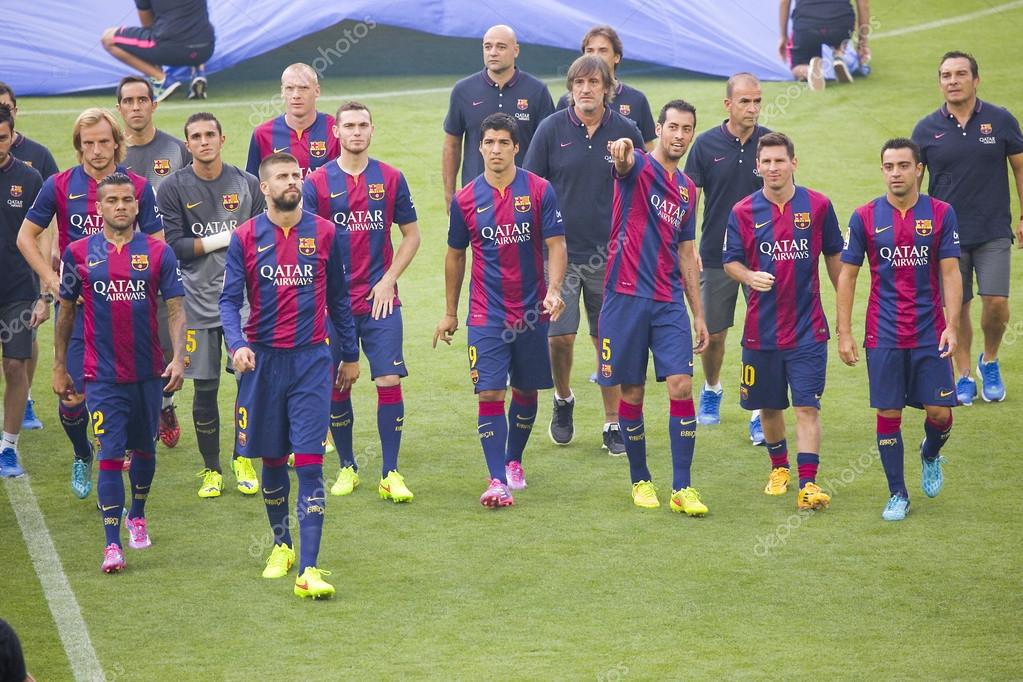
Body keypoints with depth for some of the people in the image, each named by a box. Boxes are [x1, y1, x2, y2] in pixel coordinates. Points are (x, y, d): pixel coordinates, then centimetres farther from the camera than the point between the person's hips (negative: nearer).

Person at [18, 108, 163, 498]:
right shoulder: (60, 186, 0)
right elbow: (26, 237, 8)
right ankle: (82, 455, 27)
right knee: (73, 396, -2)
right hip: (77, 306, 0)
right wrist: (53, 280, -3)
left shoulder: (138, 187, 1)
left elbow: (157, 245, 7)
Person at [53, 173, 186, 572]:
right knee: (110, 455, -7)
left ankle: (137, 516, 40)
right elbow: (66, 314, 8)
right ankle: (112, 544, -8)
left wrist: (178, 358, -14)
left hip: (149, 372, 2)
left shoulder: (158, 253, 0)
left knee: (144, 450, 16)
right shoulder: (79, 254, 0)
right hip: (103, 375, -2)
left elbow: (175, 310, -1)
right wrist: (59, 367, 8)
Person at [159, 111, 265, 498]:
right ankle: (211, 470, 15)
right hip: (198, 302, -1)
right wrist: (225, 238, -9)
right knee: (204, 388, 3)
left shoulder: (246, 184, 6)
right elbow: (173, 246, -7)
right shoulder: (174, 188, 0)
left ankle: (243, 462, 13)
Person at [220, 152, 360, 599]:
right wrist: (236, 344, -21)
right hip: (263, 360, 1)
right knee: (272, 460, 12)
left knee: (309, 463, -9)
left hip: (311, 360, -1)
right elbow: (229, 299, -3)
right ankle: (281, 545, 34)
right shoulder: (245, 238, 0)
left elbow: (338, 298, 12)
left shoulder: (325, 233, 3)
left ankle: (308, 570, -13)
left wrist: (350, 355, 16)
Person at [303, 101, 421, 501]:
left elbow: (411, 234, 10)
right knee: (336, 387, 4)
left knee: (389, 382, -6)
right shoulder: (317, 183, 1)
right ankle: (347, 467, 21)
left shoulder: (390, 179, 5)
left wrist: (389, 280, 0)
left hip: (380, 300, 0)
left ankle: (390, 474, 0)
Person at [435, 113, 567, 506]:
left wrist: (554, 289, -22)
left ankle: (513, 460, 34)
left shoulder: (540, 191, -4)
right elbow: (455, 255, 11)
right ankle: (497, 481, -11)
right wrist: (450, 313, 13)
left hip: (531, 312, 1)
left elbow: (555, 245, -5)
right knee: (489, 393, -10)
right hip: (486, 315, 0)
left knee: (525, 391, 12)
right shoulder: (466, 199, 0)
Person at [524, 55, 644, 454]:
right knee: (560, 335, -6)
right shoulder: (552, 130, -2)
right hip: (561, 249, -1)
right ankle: (563, 399, 22)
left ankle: (613, 424, 14)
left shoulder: (626, 132, 0)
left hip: (609, 253, 1)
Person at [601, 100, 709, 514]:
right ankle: (640, 481, 19)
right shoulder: (639, 166, -1)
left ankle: (682, 488, -3)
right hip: (627, 297, -4)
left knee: (681, 387, -7)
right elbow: (625, 162, -28)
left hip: (671, 302, 4)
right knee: (632, 393, 3)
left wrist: (699, 314, 18)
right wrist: (622, 152, -54)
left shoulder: (687, 190, 16)